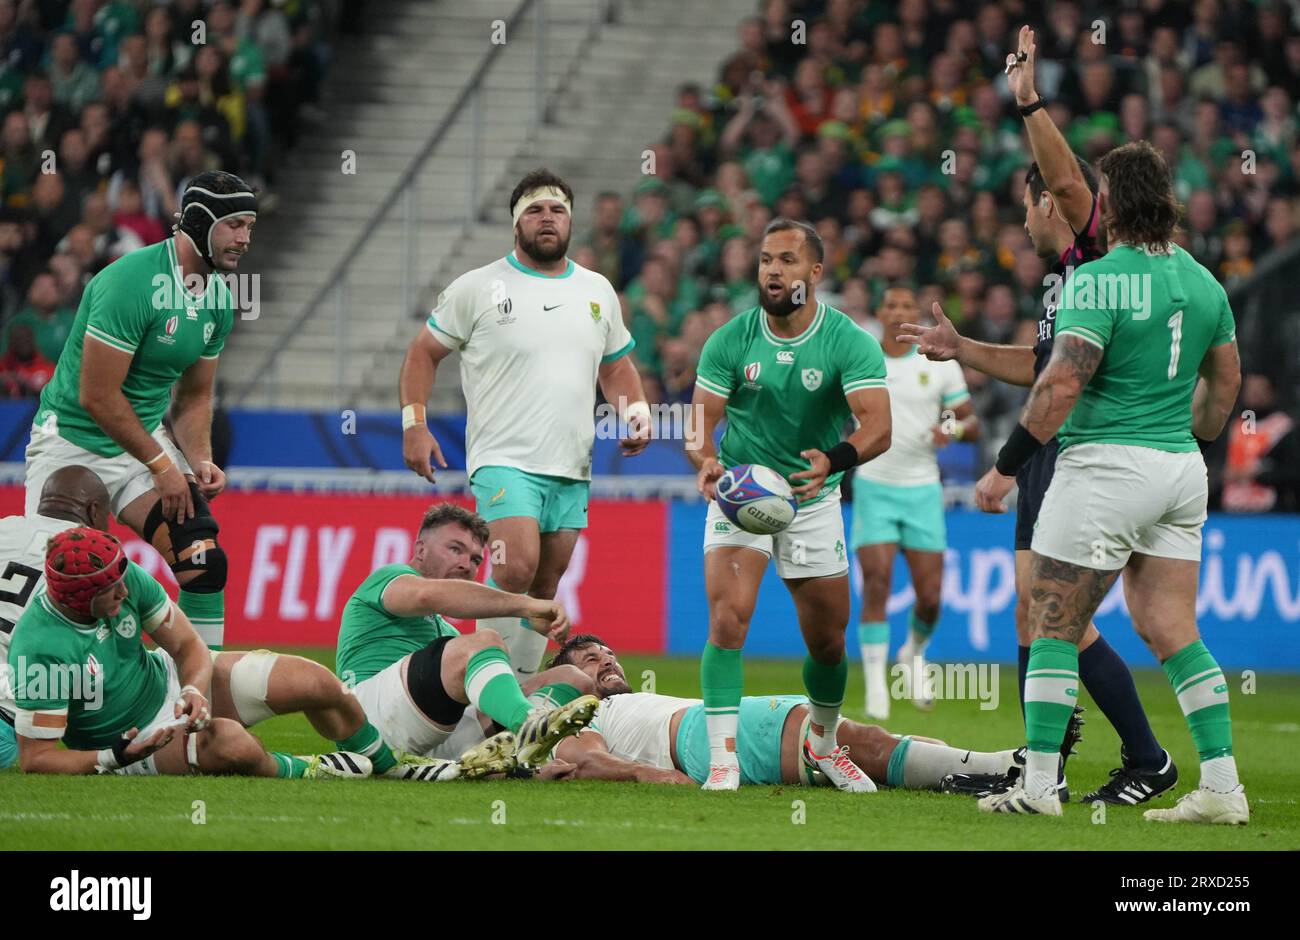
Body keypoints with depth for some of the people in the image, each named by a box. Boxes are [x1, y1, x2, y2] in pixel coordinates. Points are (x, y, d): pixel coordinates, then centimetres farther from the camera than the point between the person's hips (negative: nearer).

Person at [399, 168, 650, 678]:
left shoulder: (598, 291, 14)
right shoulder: (476, 288, 0)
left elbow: (616, 366, 26)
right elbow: (423, 352, 6)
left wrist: (636, 411, 8)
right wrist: (414, 424, -4)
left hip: (572, 468, 5)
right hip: (504, 459, -5)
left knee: (545, 586, 6)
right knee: (517, 567, -23)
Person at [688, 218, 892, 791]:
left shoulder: (850, 342, -14)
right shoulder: (730, 340, -10)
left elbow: (877, 426, -26)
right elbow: (701, 420, -11)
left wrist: (834, 460, -46)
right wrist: (707, 461, -34)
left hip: (813, 501, 1)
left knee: (828, 641, 9)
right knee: (728, 616, -22)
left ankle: (823, 741, 38)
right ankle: (723, 759, -21)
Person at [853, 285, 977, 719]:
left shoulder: (941, 364, 2)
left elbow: (971, 420, 6)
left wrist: (955, 429, -14)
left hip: (922, 488, 1)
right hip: (873, 487, -1)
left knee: (930, 596, -2)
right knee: (877, 583, -16)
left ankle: (914, 653, 30)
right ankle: (876, 685, -11)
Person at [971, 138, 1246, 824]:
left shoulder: (1099, 280, -14)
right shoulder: (1202, 281, 9)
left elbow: (1061, 385, -20)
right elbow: (1225, 379, 20)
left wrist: (1005, 468, -14)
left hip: (1105, 465, -7)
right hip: (1179, 472, 7)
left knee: (1053, 626, 1)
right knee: (1170, 628, 8)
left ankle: (1038, 785, 0)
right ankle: (1222, 786, 1)